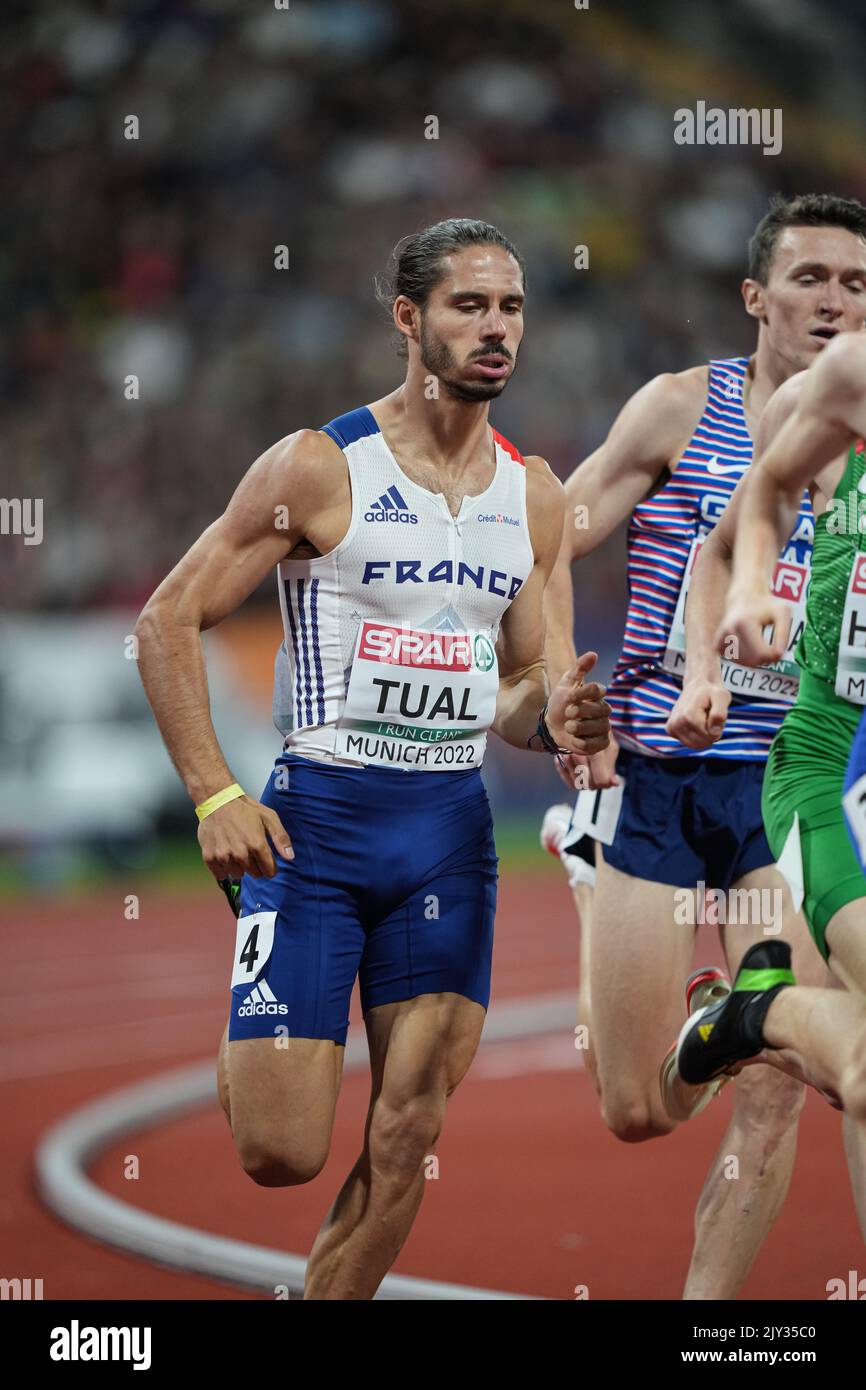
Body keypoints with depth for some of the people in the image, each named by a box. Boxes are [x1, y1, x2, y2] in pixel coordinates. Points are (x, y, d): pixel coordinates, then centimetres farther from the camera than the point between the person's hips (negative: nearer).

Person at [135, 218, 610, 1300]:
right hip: (317, 815, -4)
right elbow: (168, 621, -5)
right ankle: (245, 1049, 29)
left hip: (453, 826, 5)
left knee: (405, 1142, 0)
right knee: (281, 1153, -6)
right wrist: (215, 796, -14)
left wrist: (549, 717, -8)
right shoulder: (320, 467, -7)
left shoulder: (534, 496, 9)